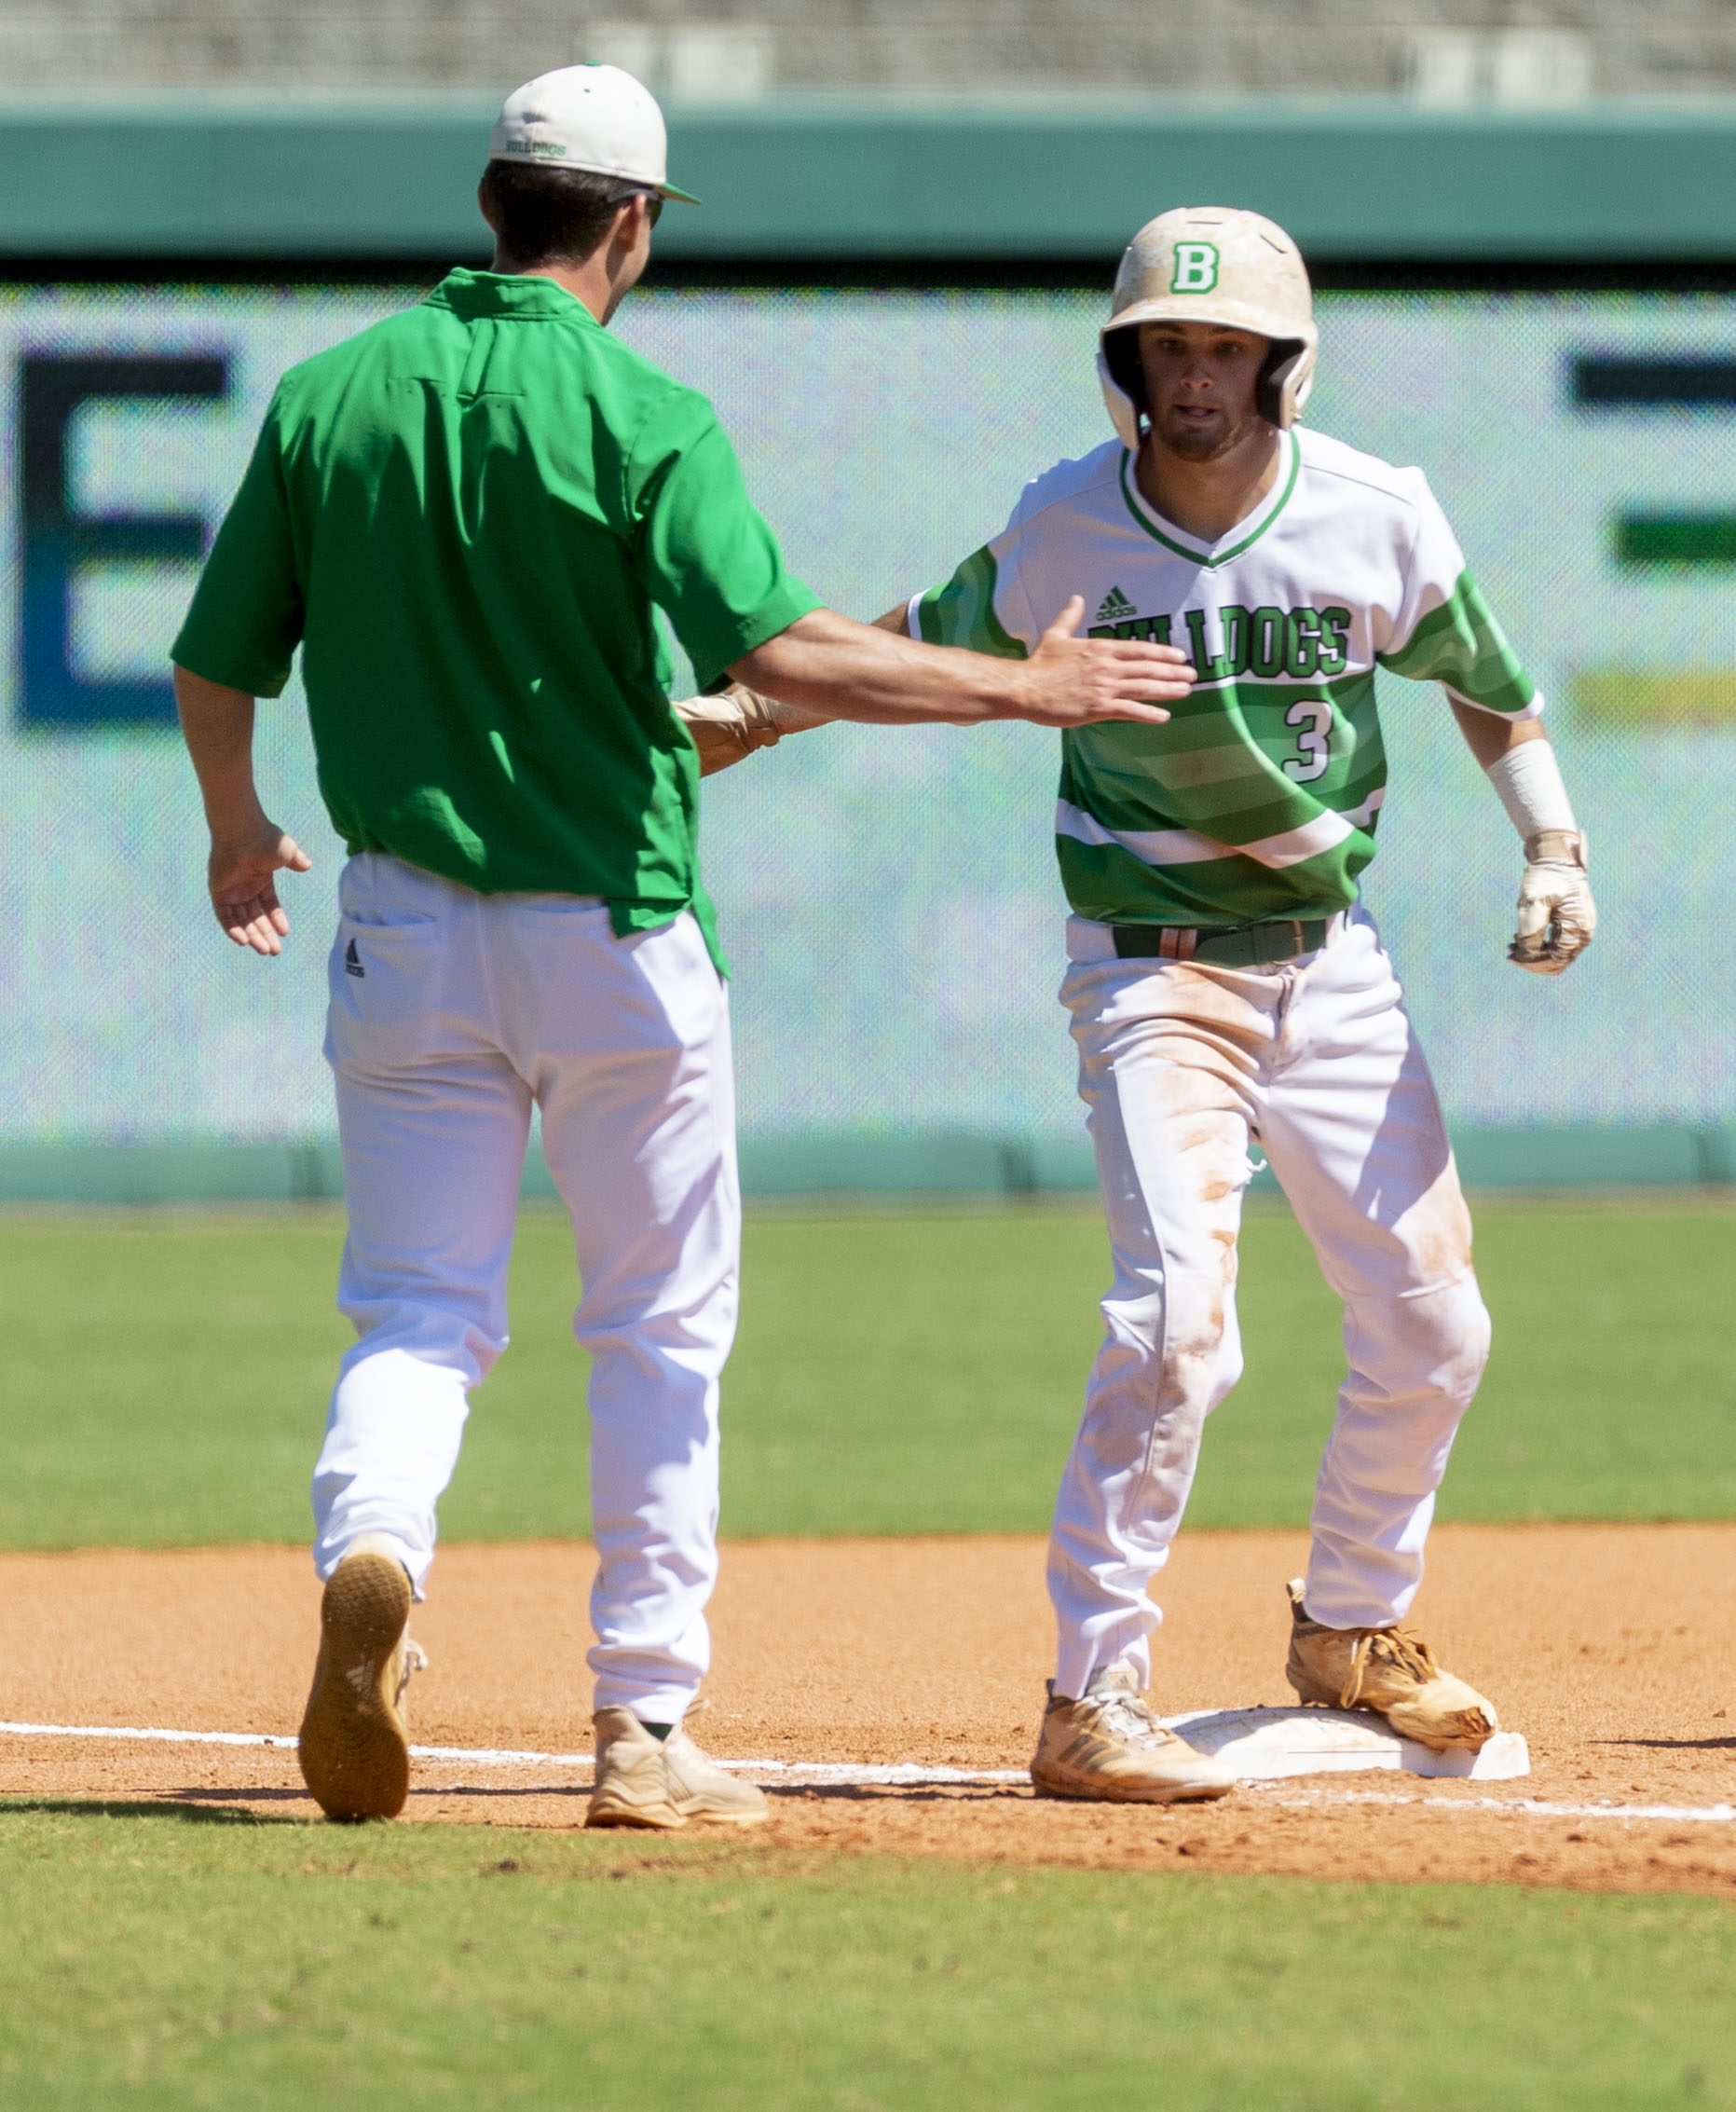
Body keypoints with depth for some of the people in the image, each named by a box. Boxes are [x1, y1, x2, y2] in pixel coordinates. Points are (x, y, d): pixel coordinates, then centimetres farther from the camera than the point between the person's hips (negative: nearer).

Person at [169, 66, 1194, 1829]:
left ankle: (368, 1551, -24)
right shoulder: (642, 420, -11)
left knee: (418, 1311, 7)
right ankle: (645, 1730, 8)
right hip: (613, 930, -3)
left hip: (402, 932, 3)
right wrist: (1033, 689, -15)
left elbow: (214, 667, 7)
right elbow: (777, 648, -23)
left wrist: (235, 827, 27)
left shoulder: (329, 399, 2)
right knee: (661, 1332, 9)